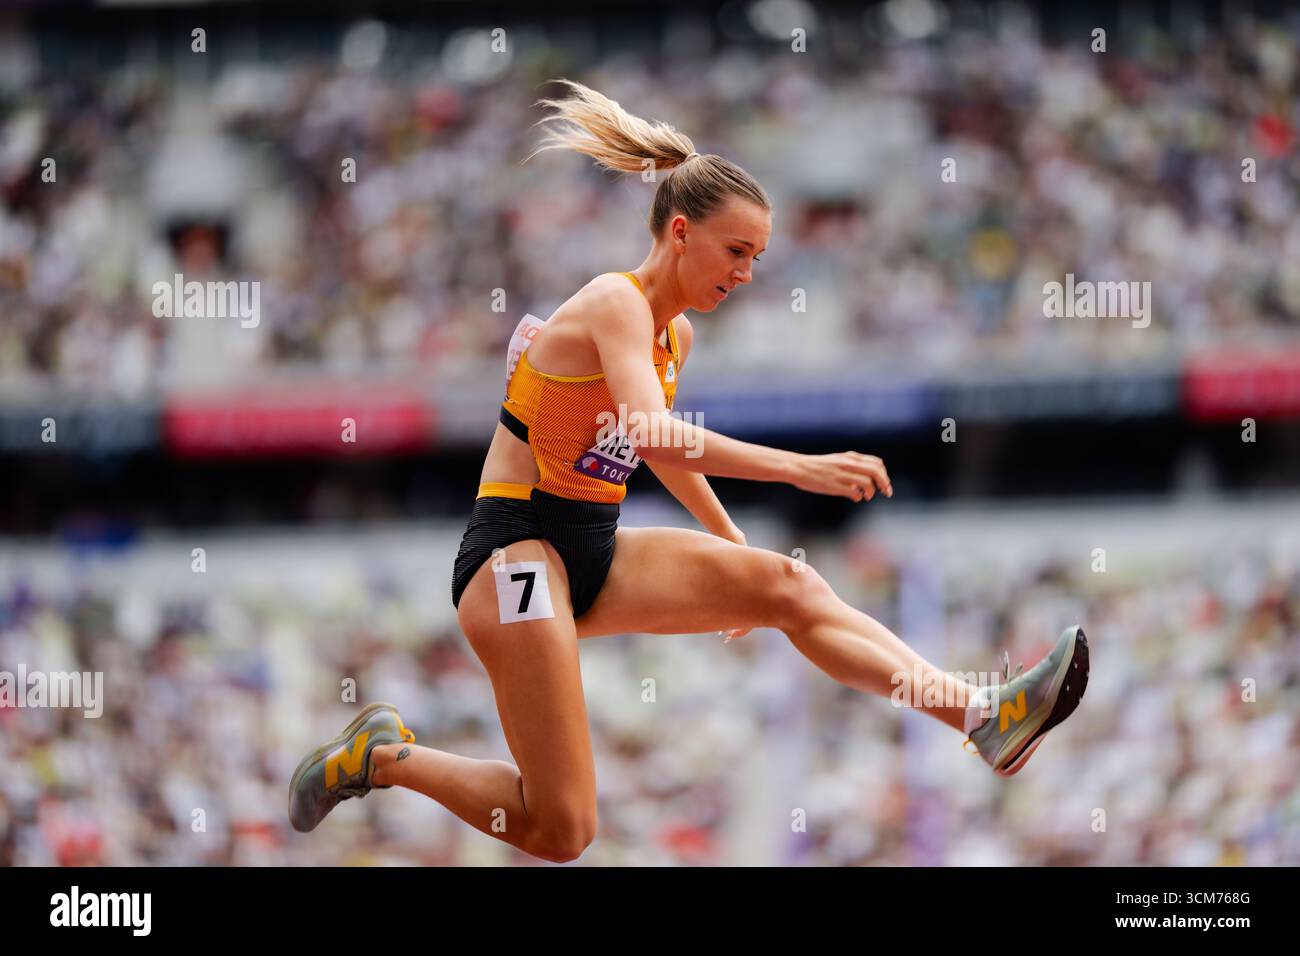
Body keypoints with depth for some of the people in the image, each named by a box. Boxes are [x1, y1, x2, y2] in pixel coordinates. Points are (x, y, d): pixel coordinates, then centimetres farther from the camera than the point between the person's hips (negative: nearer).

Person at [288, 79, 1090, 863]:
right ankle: (384, 755, 8)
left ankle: (983, 717, -21)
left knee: (788, 587, -12)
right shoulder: (616, 303, -15)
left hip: (595, 554, 9)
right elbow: (654, 436, -33)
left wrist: (737, 551, 35)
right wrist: (799, 469, -39)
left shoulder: (676, 334, 13)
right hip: (518, 553, -9)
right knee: (562, 834, -13)